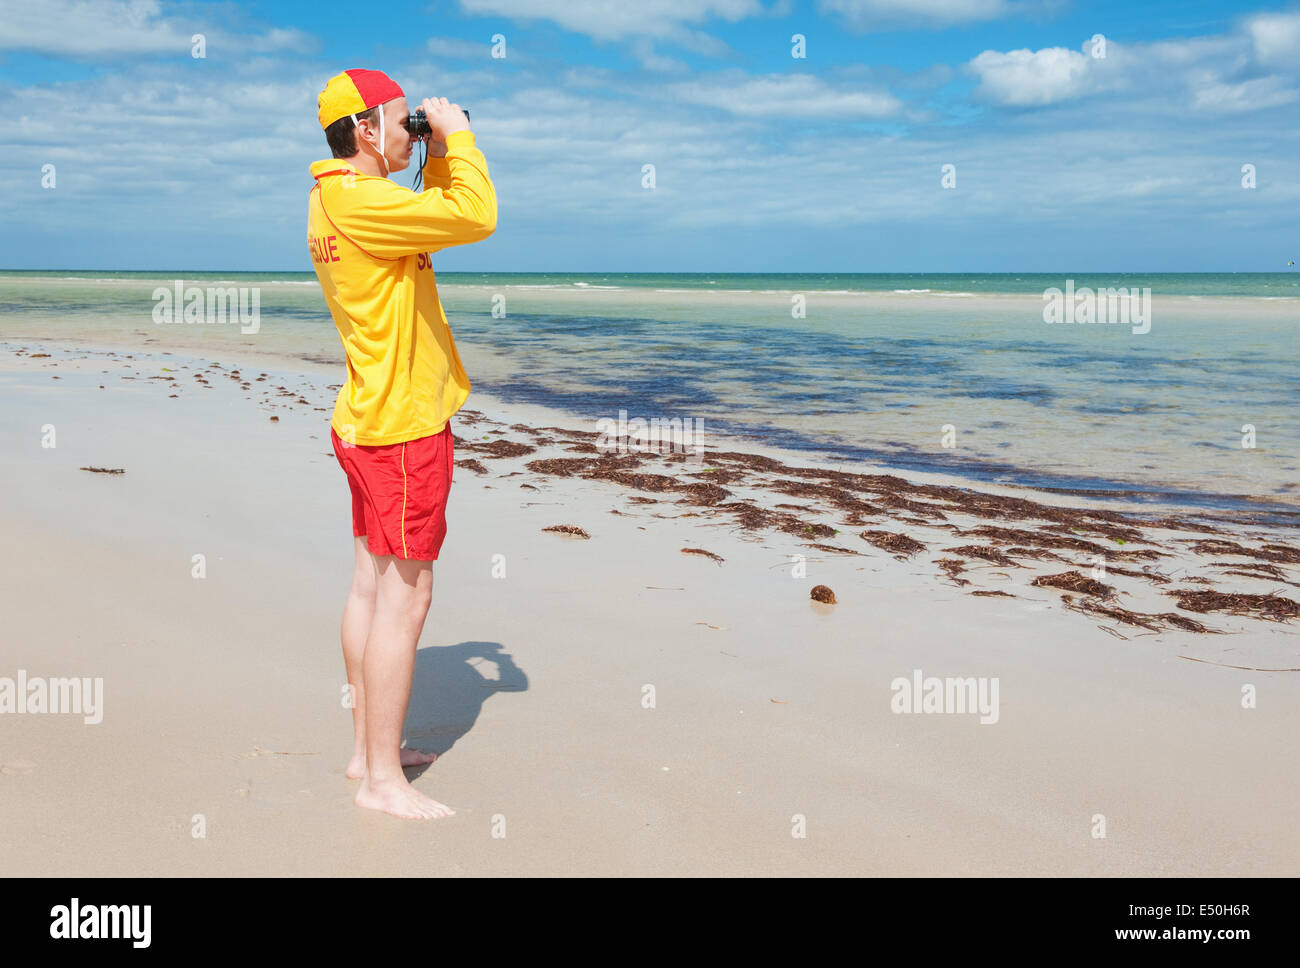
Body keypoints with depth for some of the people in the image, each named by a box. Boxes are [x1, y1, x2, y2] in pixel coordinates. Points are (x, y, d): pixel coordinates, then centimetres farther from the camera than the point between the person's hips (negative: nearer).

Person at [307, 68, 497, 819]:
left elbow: (436, 221, 26)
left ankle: (370, 748, 26)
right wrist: (457, 134, -12)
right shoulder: (360, 201, -19)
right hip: (405, 426, -11)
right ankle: (383, 779, 4)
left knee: (374, 585, 15)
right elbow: (477, 218, -26)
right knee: (405, 596, -5)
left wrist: (439, 158, 14)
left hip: (370, 420, 11)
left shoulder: (335, 198, 13)